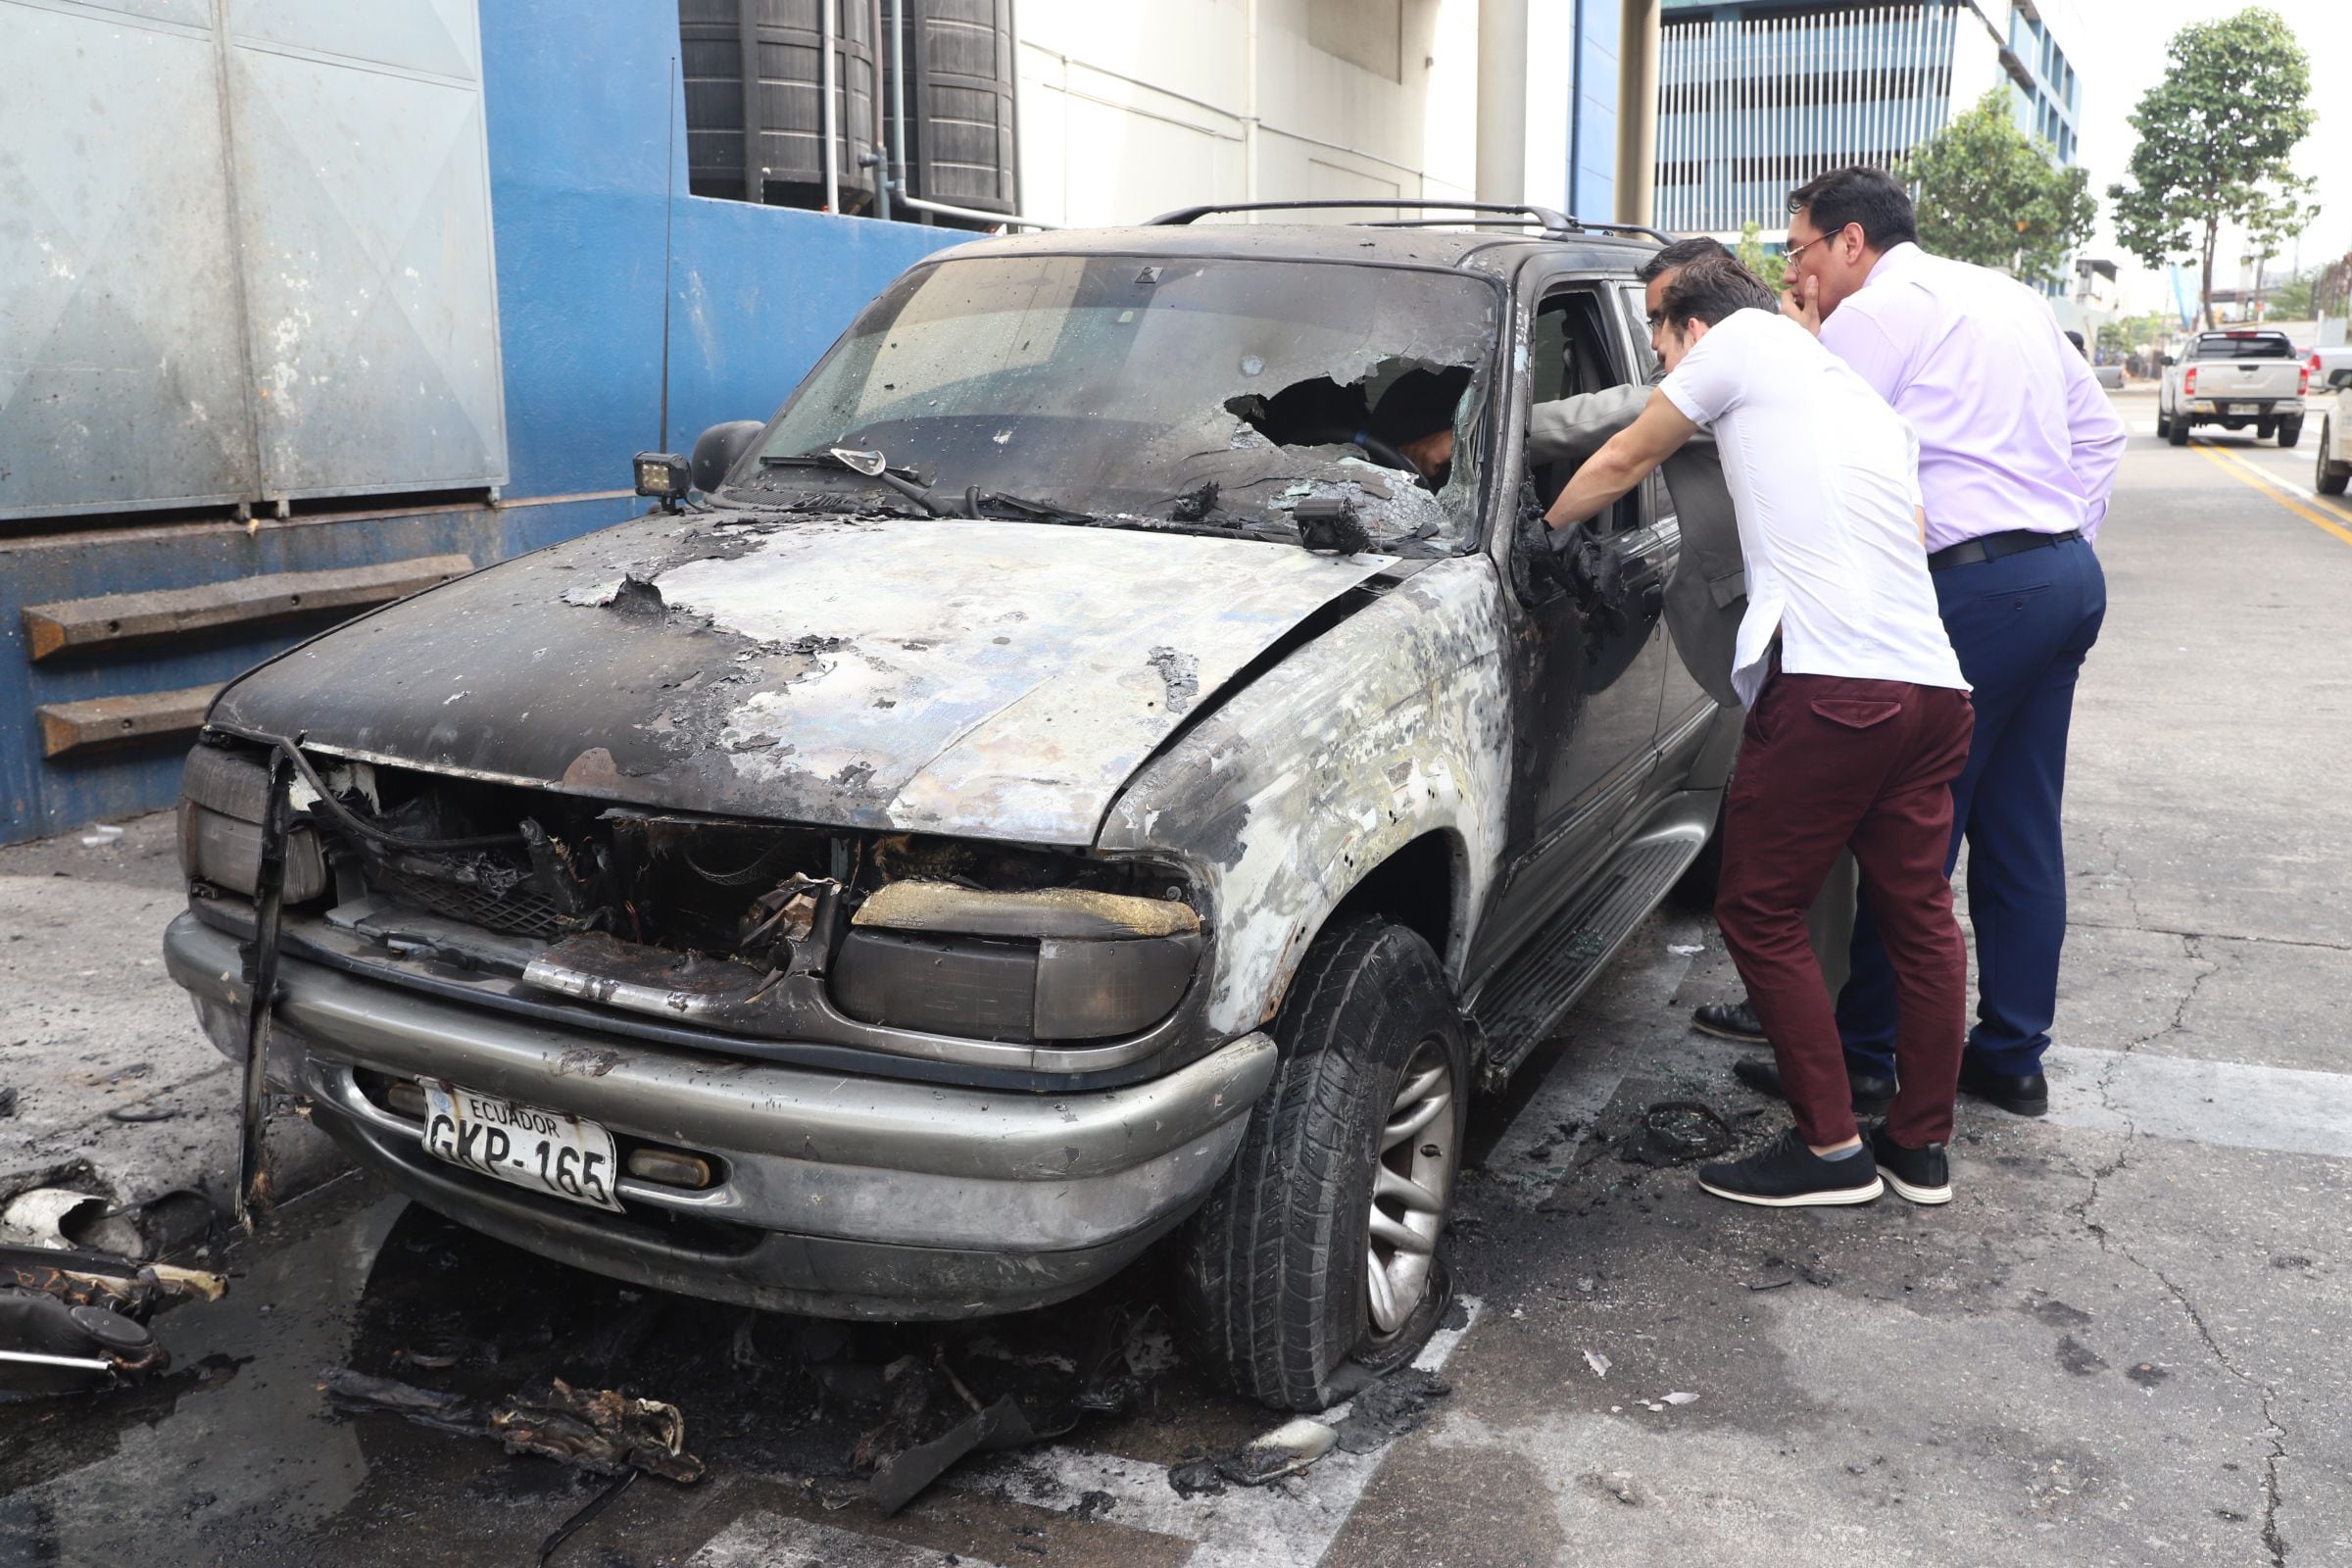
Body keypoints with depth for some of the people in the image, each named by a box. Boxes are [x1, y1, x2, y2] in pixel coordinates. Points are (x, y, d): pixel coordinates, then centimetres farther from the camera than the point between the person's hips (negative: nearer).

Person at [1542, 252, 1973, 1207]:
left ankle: (1831, 1151, 8)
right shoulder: (1868, 402, 29)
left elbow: (1626, 460, 14)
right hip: (1931, 681, 9)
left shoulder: (1742, 340, 8)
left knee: (1760, 914, 3)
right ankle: (1922, 1148, 25)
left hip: (1828, 679, -8)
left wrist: (1541, 528, 28)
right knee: (1919, 915, 15)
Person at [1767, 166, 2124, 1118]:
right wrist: (2065, 533, 21)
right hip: (2071, 575, 9)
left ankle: (1866, 1054, 6)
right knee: (2022, 831, 13)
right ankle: (2012, 1056, 21)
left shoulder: (1871, 315, -5)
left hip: (1977, 585, -9)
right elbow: (2100, 432, 23)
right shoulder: (2010, 298, 21)